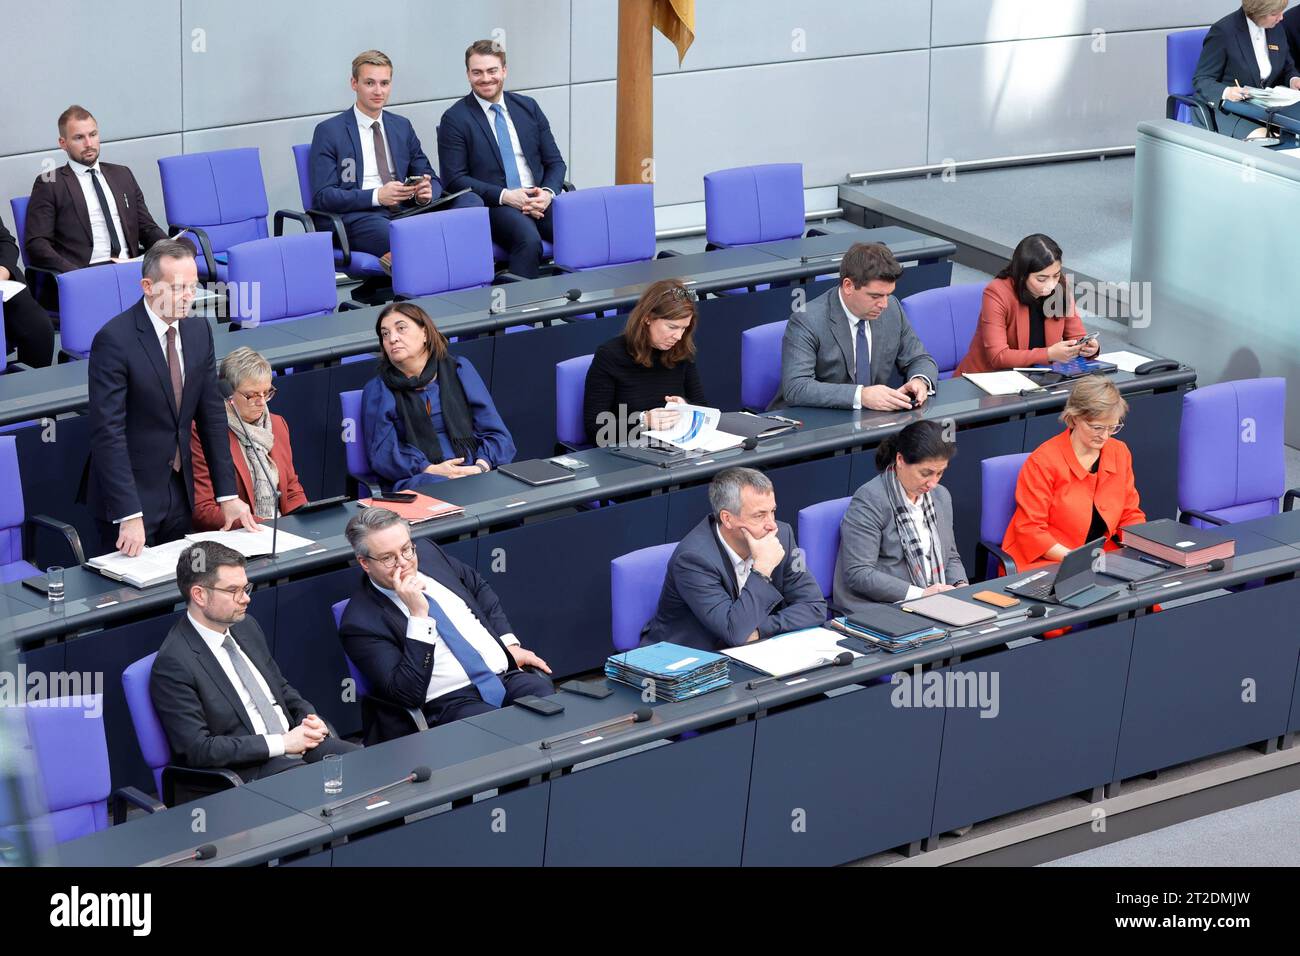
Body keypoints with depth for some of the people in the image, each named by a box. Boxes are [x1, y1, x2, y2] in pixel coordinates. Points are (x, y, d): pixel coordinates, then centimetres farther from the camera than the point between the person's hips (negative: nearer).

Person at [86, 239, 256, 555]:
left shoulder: (199, 331, 3)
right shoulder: (114, 340, -18)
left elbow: (211, 415, 7)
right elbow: (108, 433, -22)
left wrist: (228, 495, 2)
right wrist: (130, 515, -27)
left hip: (180, 493, 6)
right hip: (128, 494, -6)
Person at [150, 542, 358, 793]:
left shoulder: (246, 626, 12)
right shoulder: (173, 663, -13)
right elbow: (197, 748, -17)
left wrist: (310, 719, 2)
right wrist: (281, 743, -16)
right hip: (248, 771, -8)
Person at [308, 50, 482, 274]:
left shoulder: (402, 126, 21)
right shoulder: (328, 131, 6)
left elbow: (432, 179, 22)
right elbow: (323, 196, -3)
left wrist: (426, 192, -5)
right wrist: (377, 196, -16)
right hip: (358, 218, -7)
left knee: (472, 201, -24)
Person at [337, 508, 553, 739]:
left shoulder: (429, 552, 10)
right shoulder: (360, 622, -9)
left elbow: (479, 587, 29)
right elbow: (408, 694, -16)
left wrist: (510, 644, 15)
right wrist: (419, 615, -21)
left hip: (507, 670, 6)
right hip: (453, 701, -6)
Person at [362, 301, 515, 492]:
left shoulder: (459, 369, 18)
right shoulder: (377, 390, 14)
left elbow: (496, 433, 13)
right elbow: (382, 453, 2)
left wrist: (482, 467, -9)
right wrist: (431, 470, -14)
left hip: (474, 474, 3)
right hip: (417, 479, -3)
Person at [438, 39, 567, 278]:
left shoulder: (528, 107, 16)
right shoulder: (455, 119, 3)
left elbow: (555, 162, 16)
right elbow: (454, 178, -4)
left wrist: (548, 193, -6)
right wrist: (505, 196, -15)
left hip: (540, 201, 4)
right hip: (494, 205, -4)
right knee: (529, 240, -36)